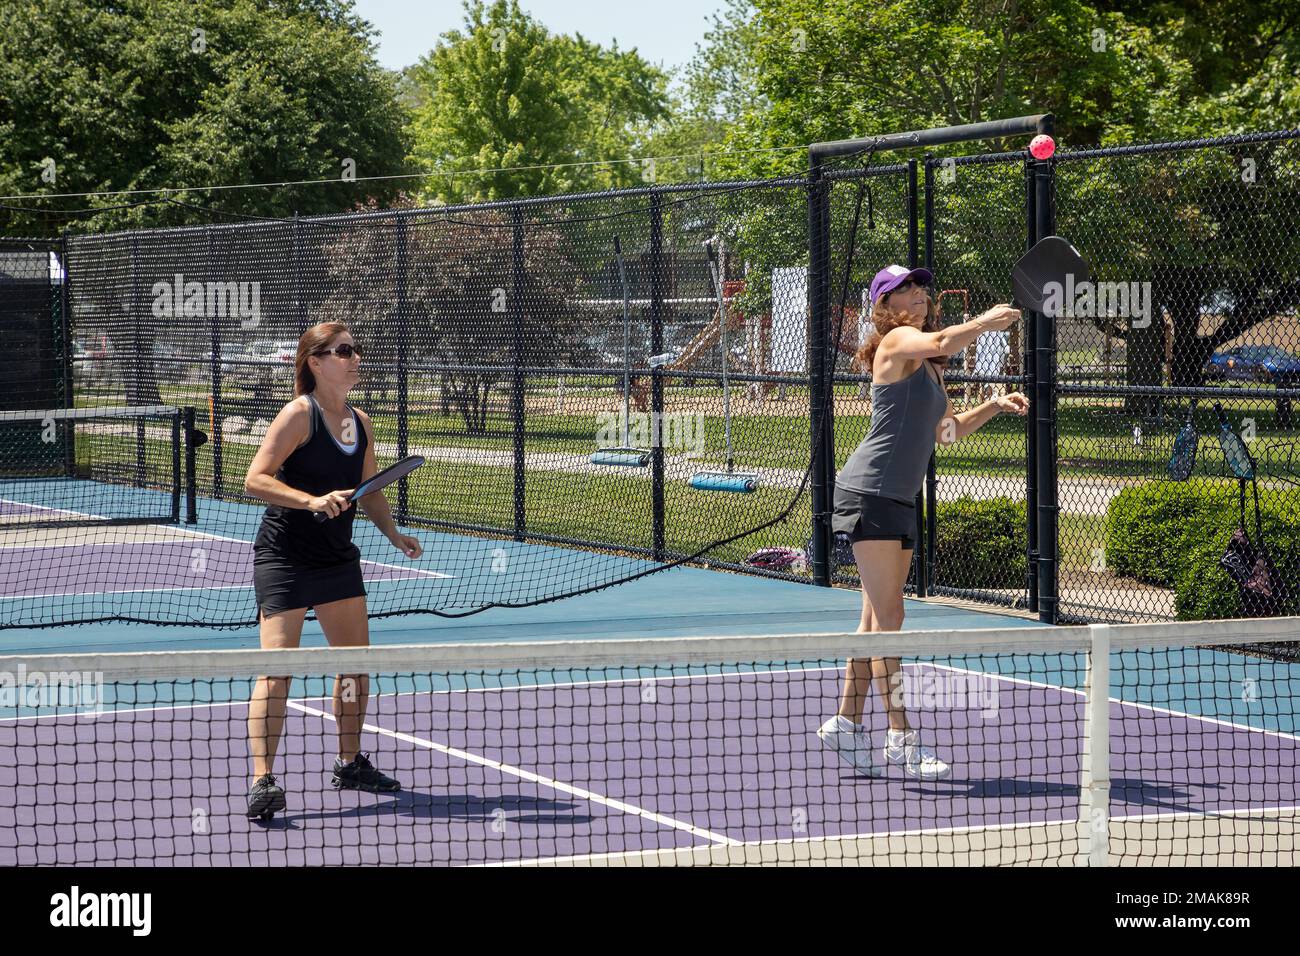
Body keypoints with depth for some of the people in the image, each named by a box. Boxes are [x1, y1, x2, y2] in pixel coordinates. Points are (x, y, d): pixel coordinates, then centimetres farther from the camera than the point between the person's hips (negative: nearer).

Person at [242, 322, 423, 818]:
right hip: (284, 558, -8)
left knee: (356, 662, 14)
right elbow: (255, 479, -20)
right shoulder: (299, 414, -13)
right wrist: (313, 501, -30)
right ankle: (262, 781, -17)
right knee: (277, 667, -13)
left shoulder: (360, 423, 8)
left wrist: (394, 534, 4)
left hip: (337, 558, 8)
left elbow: (369, 492, 20)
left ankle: (350, 763, 30)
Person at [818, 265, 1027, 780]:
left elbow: (944, 431, 25)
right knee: (888, 617, -10)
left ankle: (846, 722, 18)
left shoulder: (927, 364, 19)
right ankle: (900, 737, -12)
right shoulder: (896, 341, -9)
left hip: (900, 501, 9)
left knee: (876, 620, 11)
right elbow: (943, 340, -31)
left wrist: (995, 405, 12)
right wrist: (987, 321, -15)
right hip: (869, 493, -9)